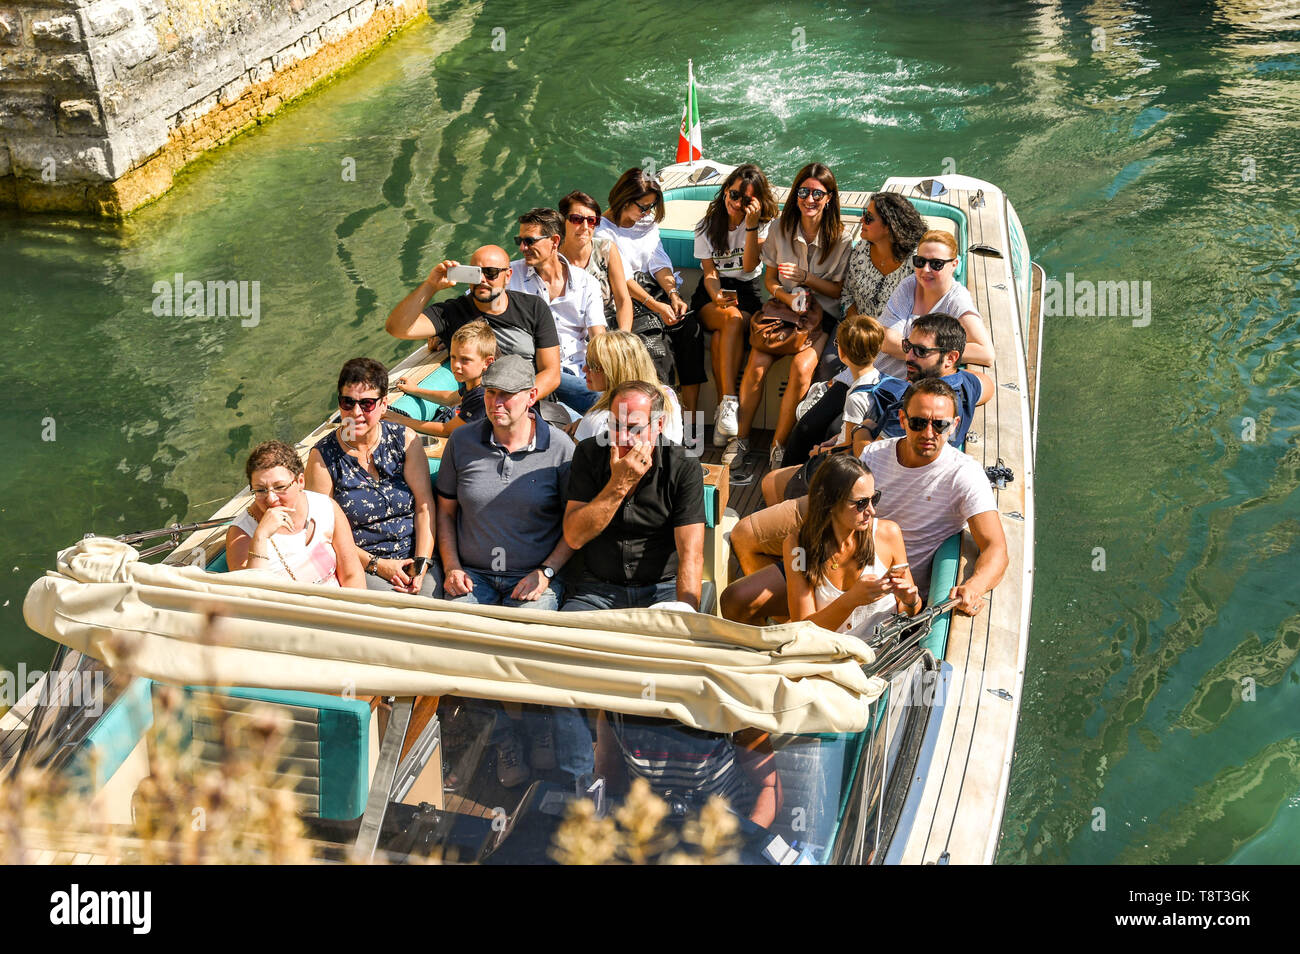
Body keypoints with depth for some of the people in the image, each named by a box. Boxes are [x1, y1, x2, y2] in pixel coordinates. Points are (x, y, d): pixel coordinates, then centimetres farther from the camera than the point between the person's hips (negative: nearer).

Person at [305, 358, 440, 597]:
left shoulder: (405, 440, 3)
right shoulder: (323, 456, -3)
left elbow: (425, 507, 1)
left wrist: (422, 563, -12)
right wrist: (377, 565, -11)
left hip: (416, 557, 2)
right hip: (362, 566, -2)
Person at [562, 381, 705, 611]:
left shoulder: (684, 469, -8)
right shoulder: (589, 454, -2)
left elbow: (691, 556, -14)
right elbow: (574, 537, -10)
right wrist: (619, 484, -18)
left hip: (663, 588, -1)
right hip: (597, 588, 1)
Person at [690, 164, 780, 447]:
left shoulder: (763, 223, 2)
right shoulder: (707, 225, 5)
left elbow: (749, 266, -12)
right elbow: (710, 271, -1)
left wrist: (751, 225, -20)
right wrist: (718, 297, -21)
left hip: (747, 291, 0)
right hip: (712, 293, 1)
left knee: (720, 336, -34)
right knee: (731, 319, -35)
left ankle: (725, 406, -33)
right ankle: (728, 405, -39)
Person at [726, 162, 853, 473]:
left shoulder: (842, 240, -4)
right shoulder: (781, 230, 2)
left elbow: (840, 290, 0)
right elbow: (770, 279, 8)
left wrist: (807, 278, -15)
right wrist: (791, 299, -12)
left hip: (822, 314, -2)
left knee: (802, 366, -30)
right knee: (757, 364, -24)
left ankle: (779, 444, -18)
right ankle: (740, 438, -10)